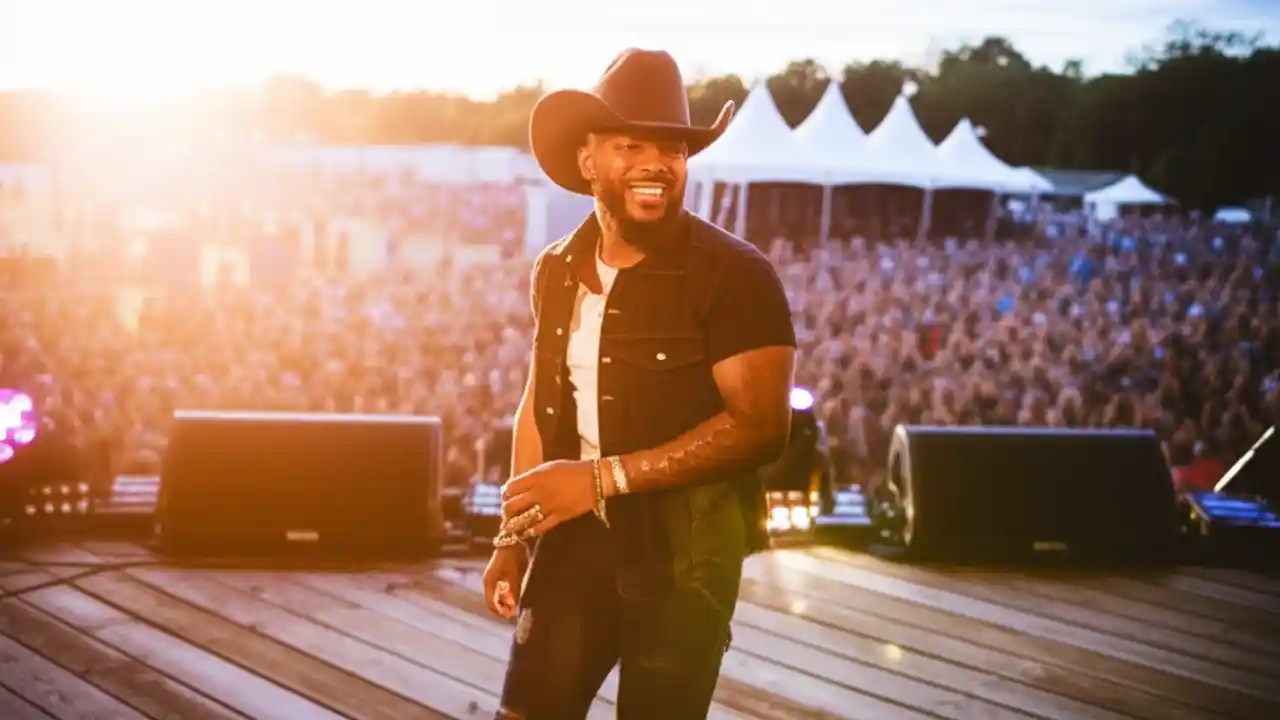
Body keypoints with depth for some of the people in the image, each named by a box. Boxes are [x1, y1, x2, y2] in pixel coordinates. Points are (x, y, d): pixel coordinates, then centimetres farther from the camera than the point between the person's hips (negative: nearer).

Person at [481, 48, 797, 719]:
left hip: (684, 550, -4)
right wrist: (513, 536, 12)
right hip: (573, 539, 5)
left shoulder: (735, 274, -12)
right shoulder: (556, 270, 6)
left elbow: (761, 426, -19)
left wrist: (603, 477, -21)